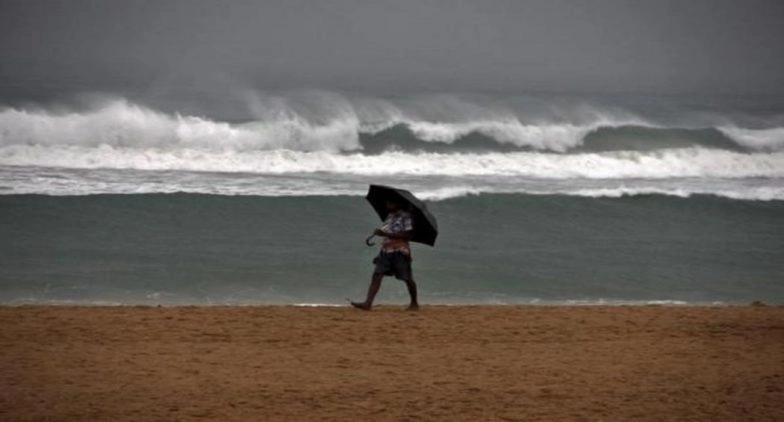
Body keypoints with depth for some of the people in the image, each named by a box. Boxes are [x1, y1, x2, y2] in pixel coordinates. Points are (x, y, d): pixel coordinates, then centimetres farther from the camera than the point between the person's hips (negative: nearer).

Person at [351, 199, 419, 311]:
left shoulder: (405, 216, -8)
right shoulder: (389, 216, 16)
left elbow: (407, 235, -17)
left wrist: (386, 234, -20)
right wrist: (380, 232, 4)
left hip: (400, 251, -7)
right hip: (386, 250, 7)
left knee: (407, 278, 4)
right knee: (377, 275, -7)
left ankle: (414, 303, 22)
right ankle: (368, 303, -14)